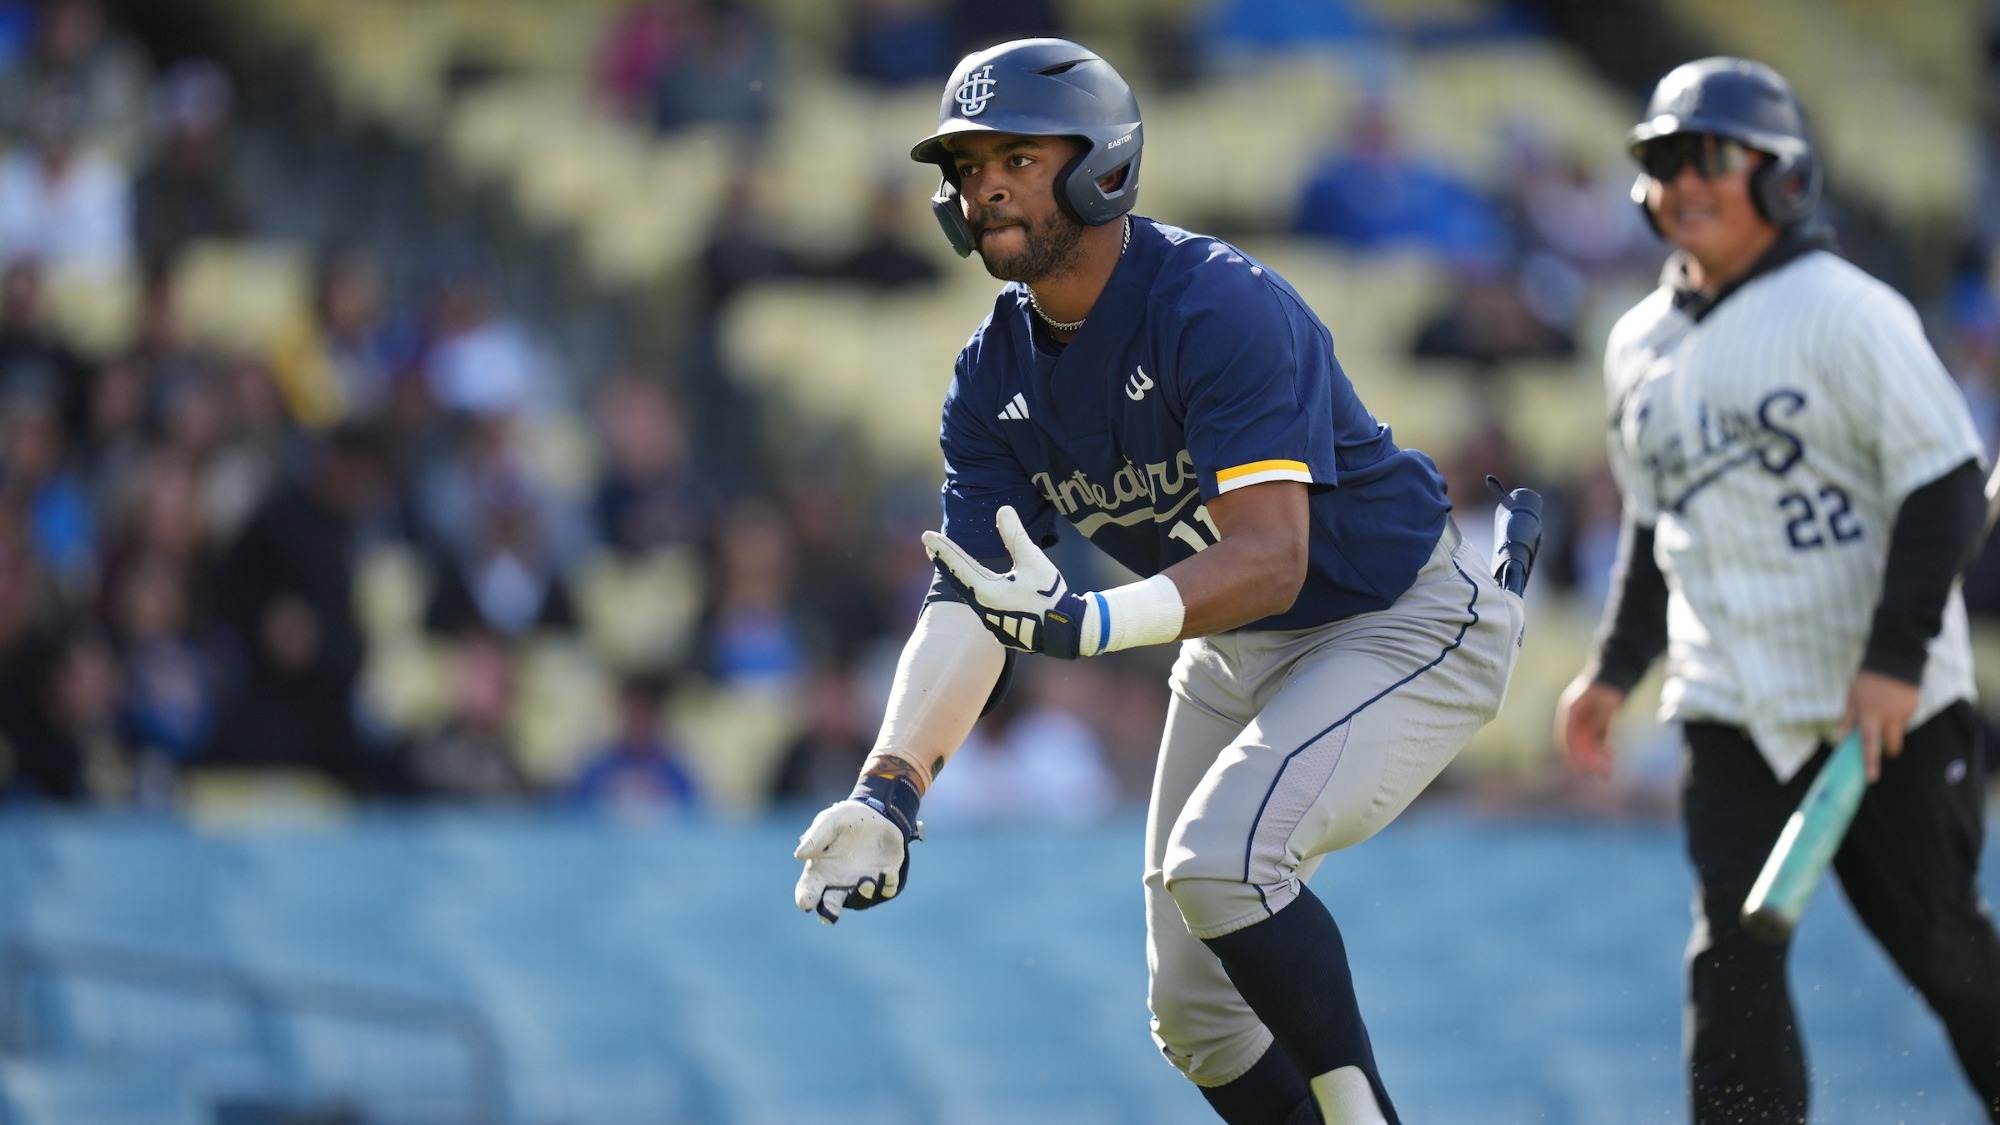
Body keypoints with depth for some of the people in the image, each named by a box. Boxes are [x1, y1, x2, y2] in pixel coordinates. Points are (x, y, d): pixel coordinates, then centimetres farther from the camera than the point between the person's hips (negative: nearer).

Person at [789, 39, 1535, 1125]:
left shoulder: (1220, 307, -29)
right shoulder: (995, 377, -6)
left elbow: (1269, 560, -38)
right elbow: (970, 603, -11)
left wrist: (1090, 622, -54)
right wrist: (889, 789, -26)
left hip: (1406, 623, -8)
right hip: (1237, 654, 8)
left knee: (1219, 857, -30)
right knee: (1195, 1013, 5)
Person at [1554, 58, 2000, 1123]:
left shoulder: (1842, 311, -9)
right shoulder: (1641, 344, 12)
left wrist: (1896, 658, -19)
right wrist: (1615, 669, 15)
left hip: (1889, 705, -5)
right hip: (1728, 708, 5)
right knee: (1733, 954, -9)